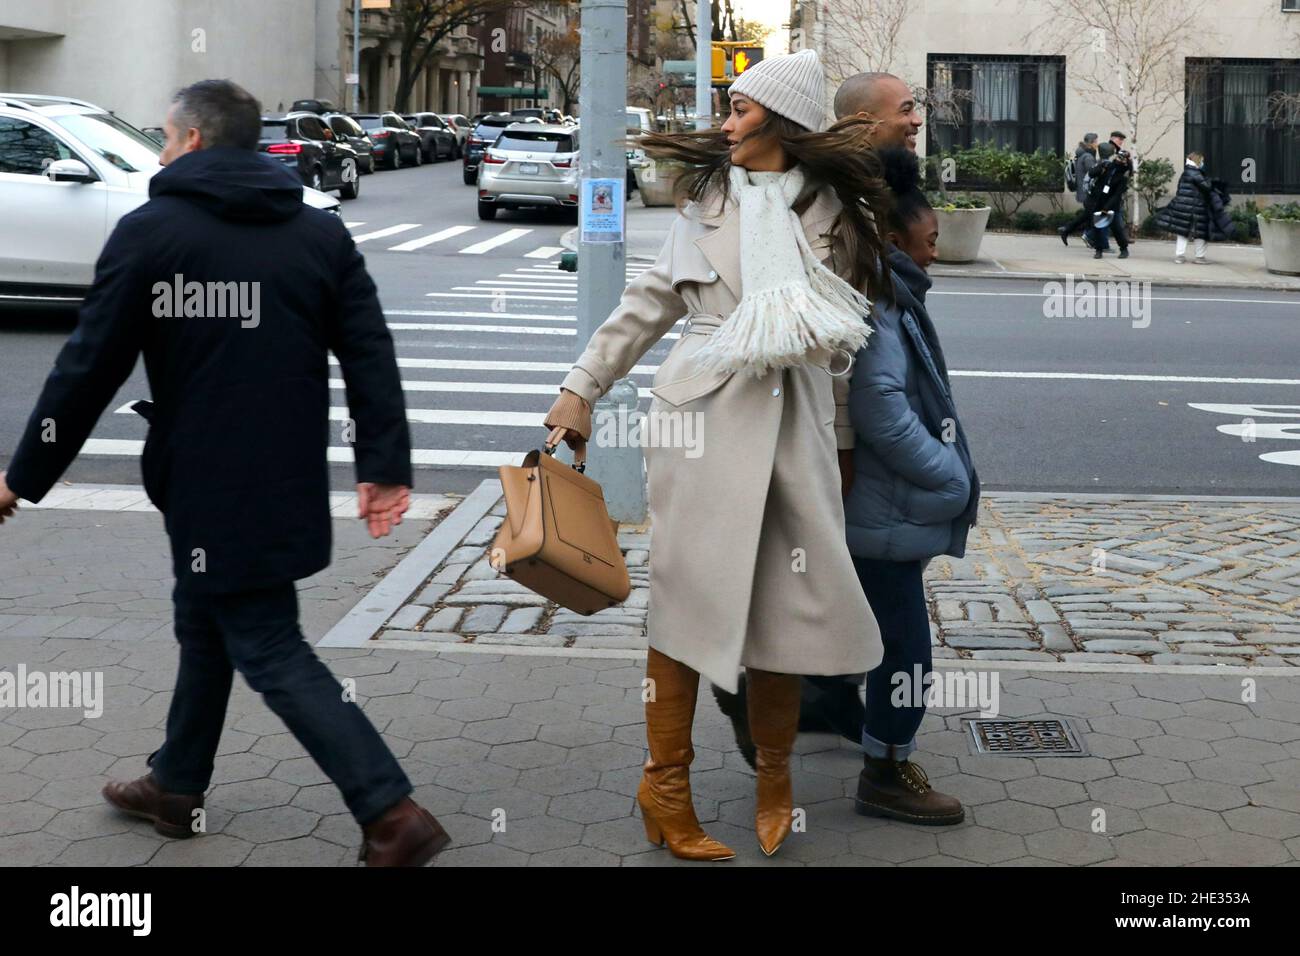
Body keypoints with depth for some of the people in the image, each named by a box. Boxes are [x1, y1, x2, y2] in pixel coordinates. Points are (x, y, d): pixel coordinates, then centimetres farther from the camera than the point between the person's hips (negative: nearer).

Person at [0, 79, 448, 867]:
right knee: (206, 623, 23)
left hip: (212, 484, -6)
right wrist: (385, 465, -5)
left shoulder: (150, 232, -9)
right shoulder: (321, 231, 6)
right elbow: (371, 354, -3)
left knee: (271, 652, -1)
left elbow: (90, 366, -9)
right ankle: (176, 786, 37)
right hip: (288, 481, 7)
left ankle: (394, 816, -8)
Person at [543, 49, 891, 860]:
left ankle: (774, 776, 21)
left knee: (788, 600, 3)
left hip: (796, 420, 1)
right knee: (692, 590, -1)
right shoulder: (707, 192, 7)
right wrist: (584, 385, 7)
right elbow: (652, 298, 10)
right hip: (704, 407, -1)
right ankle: (667, 784, 8)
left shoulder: (834, 209, 8)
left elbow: (844, 336, 14)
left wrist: (843, 439, 14)